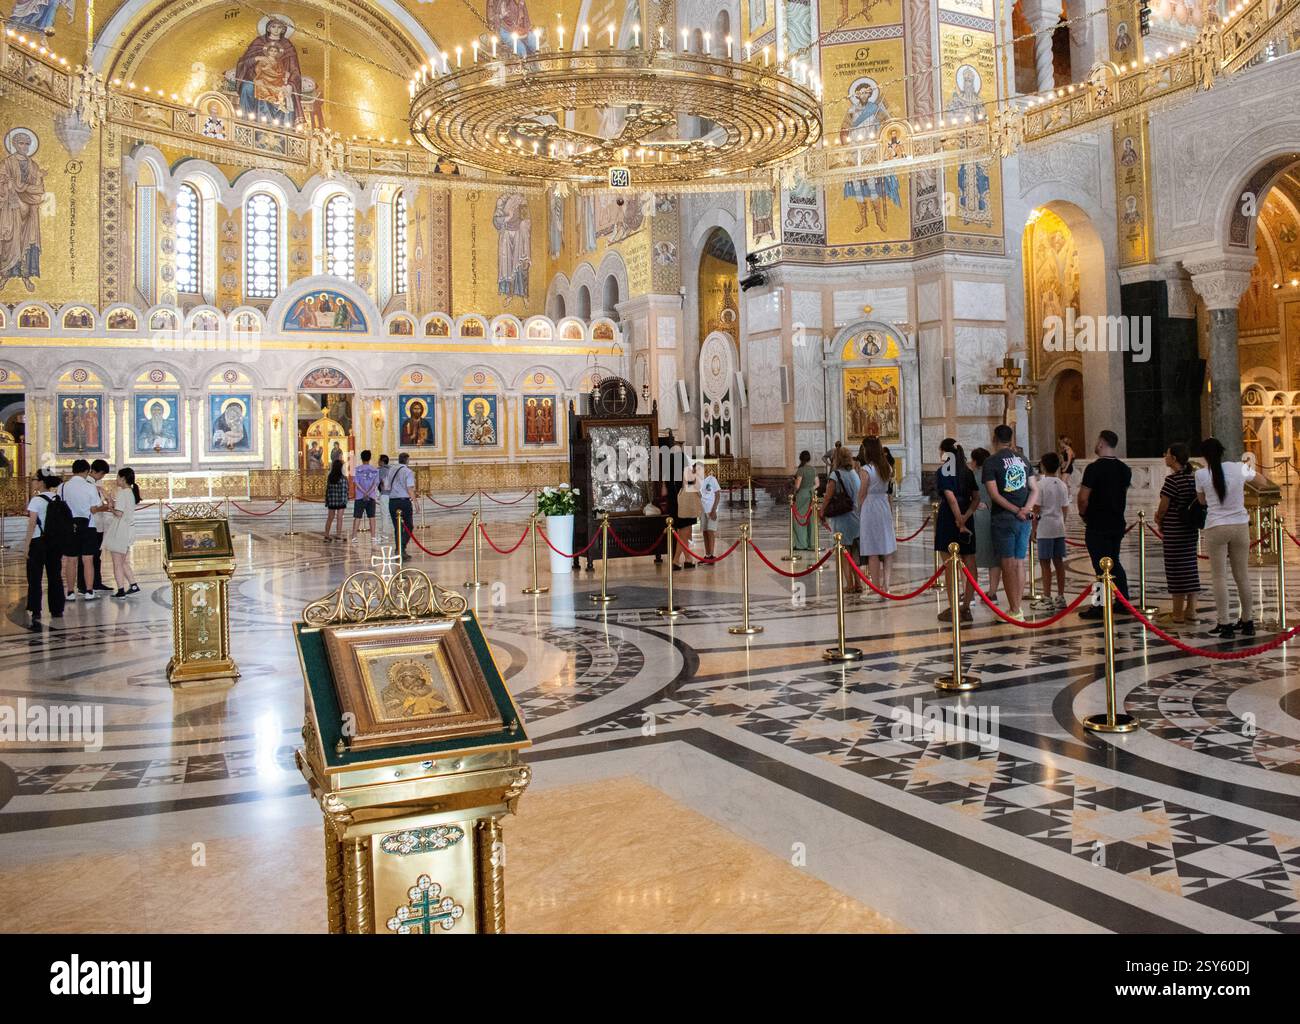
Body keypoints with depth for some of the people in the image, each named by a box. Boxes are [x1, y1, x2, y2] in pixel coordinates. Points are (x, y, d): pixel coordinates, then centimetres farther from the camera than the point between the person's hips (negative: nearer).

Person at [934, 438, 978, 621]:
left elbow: (951, 498, -18)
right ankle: (966, 608, 12)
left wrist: (960, 523, -17)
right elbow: (976, 498, 3)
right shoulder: (968, 472, 11)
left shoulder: (943, 471, -7)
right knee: (970, 566, 8)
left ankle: (953, 610, -1)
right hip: (967, 522, 6)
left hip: (948, 520, -6)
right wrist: (965, 517, -7)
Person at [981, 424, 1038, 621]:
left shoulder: (991, 462, -6)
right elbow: (1034, 490, 6)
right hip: (1023, 521, 5)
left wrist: (1016, 510, -11)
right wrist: (1025, 509, -7)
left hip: (1003, 518, -5)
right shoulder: (1023, 460, 11)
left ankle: (1014, 611, 0)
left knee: (1008, 564, -1)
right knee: (1019, 563, 11)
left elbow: (994, 494, -14)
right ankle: (1017, 608, 16)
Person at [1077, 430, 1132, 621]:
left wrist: (1083, 514, -1)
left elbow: (1083, 498, -18)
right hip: (1117, 524, 7)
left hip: (1097, 526, -7)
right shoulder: (1125, 469, 7)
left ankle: (1101, 608, 0)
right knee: (1114, 562, 18)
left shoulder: (1094, 468, -16)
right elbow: (1122, 494, 15)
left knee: (1101, 565, -3)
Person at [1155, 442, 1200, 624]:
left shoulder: (1172, 479, -16)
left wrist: (1159, 520, 6)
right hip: (1190, 528, 7)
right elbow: (1196, 502, 11)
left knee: (1176, 569, -1)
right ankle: (1191, 610, 15)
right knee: (1190, 566, 12)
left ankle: (1178, 613, 5)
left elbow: (1163, 506, -15)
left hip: (1173, 530, -7)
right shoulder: (1193, 477, 6)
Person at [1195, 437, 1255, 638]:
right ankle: (1248, 621, 21)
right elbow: (1253, 474, 24)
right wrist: (1248, 464, 43)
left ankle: (1225, 624, 0)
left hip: (1216, 527, -3)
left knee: (1219, 577, 2)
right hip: (1240, 525, 3)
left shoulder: (1201, 474, -7)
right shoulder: (1238, 468, 0)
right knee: (1242, 575, 13)